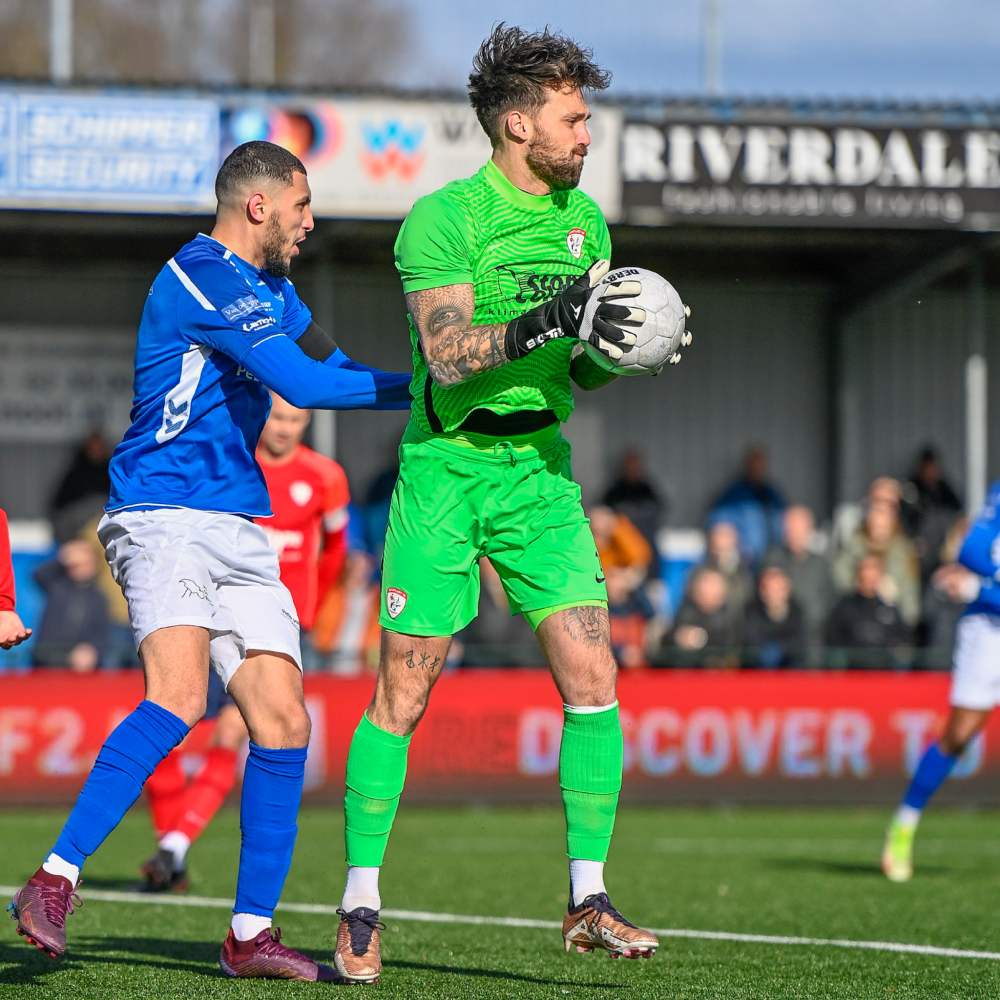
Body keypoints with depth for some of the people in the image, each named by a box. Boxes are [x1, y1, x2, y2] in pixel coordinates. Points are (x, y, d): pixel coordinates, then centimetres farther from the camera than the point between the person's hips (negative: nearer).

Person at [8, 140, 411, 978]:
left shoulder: (267, 287, 19)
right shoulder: (202, 276, -12)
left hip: (239, 531, 9)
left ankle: (251, 935, 6)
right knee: (179, 696, -28)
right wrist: (418, 388, -11)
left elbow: (332, 365, 30)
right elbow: (305, 384, -19)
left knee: (283, 721, -1)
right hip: (165, 518, -9)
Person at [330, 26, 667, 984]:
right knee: (403, 692, -2)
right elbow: (448, 356, -20)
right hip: (447, 466, -5)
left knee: (593, 678, -7)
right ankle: (360, 905, 9)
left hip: (540, 466, 5)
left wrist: (611, 348, -4)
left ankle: (588, 898, 0)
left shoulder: (584, 219, 10)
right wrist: (549, 320, -30)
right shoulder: (442, 220, -11)